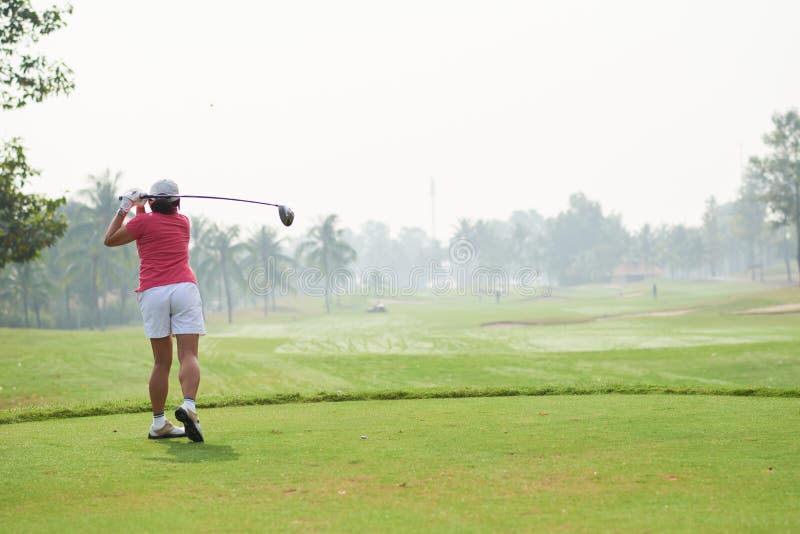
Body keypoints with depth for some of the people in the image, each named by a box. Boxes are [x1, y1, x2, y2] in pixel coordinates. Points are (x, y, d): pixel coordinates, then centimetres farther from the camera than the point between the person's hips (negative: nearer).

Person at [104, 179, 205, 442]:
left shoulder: (144, 222, 7)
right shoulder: (183, 222, 19)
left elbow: (109, 240, 19)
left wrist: (123, 209, 24)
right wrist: (140, 209, 25)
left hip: (153, 292, 0)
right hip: (184, 288, 1)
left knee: (162, 362, 5)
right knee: (189, 355, -9)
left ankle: (159, 423, 6)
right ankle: (189, 405, -33)